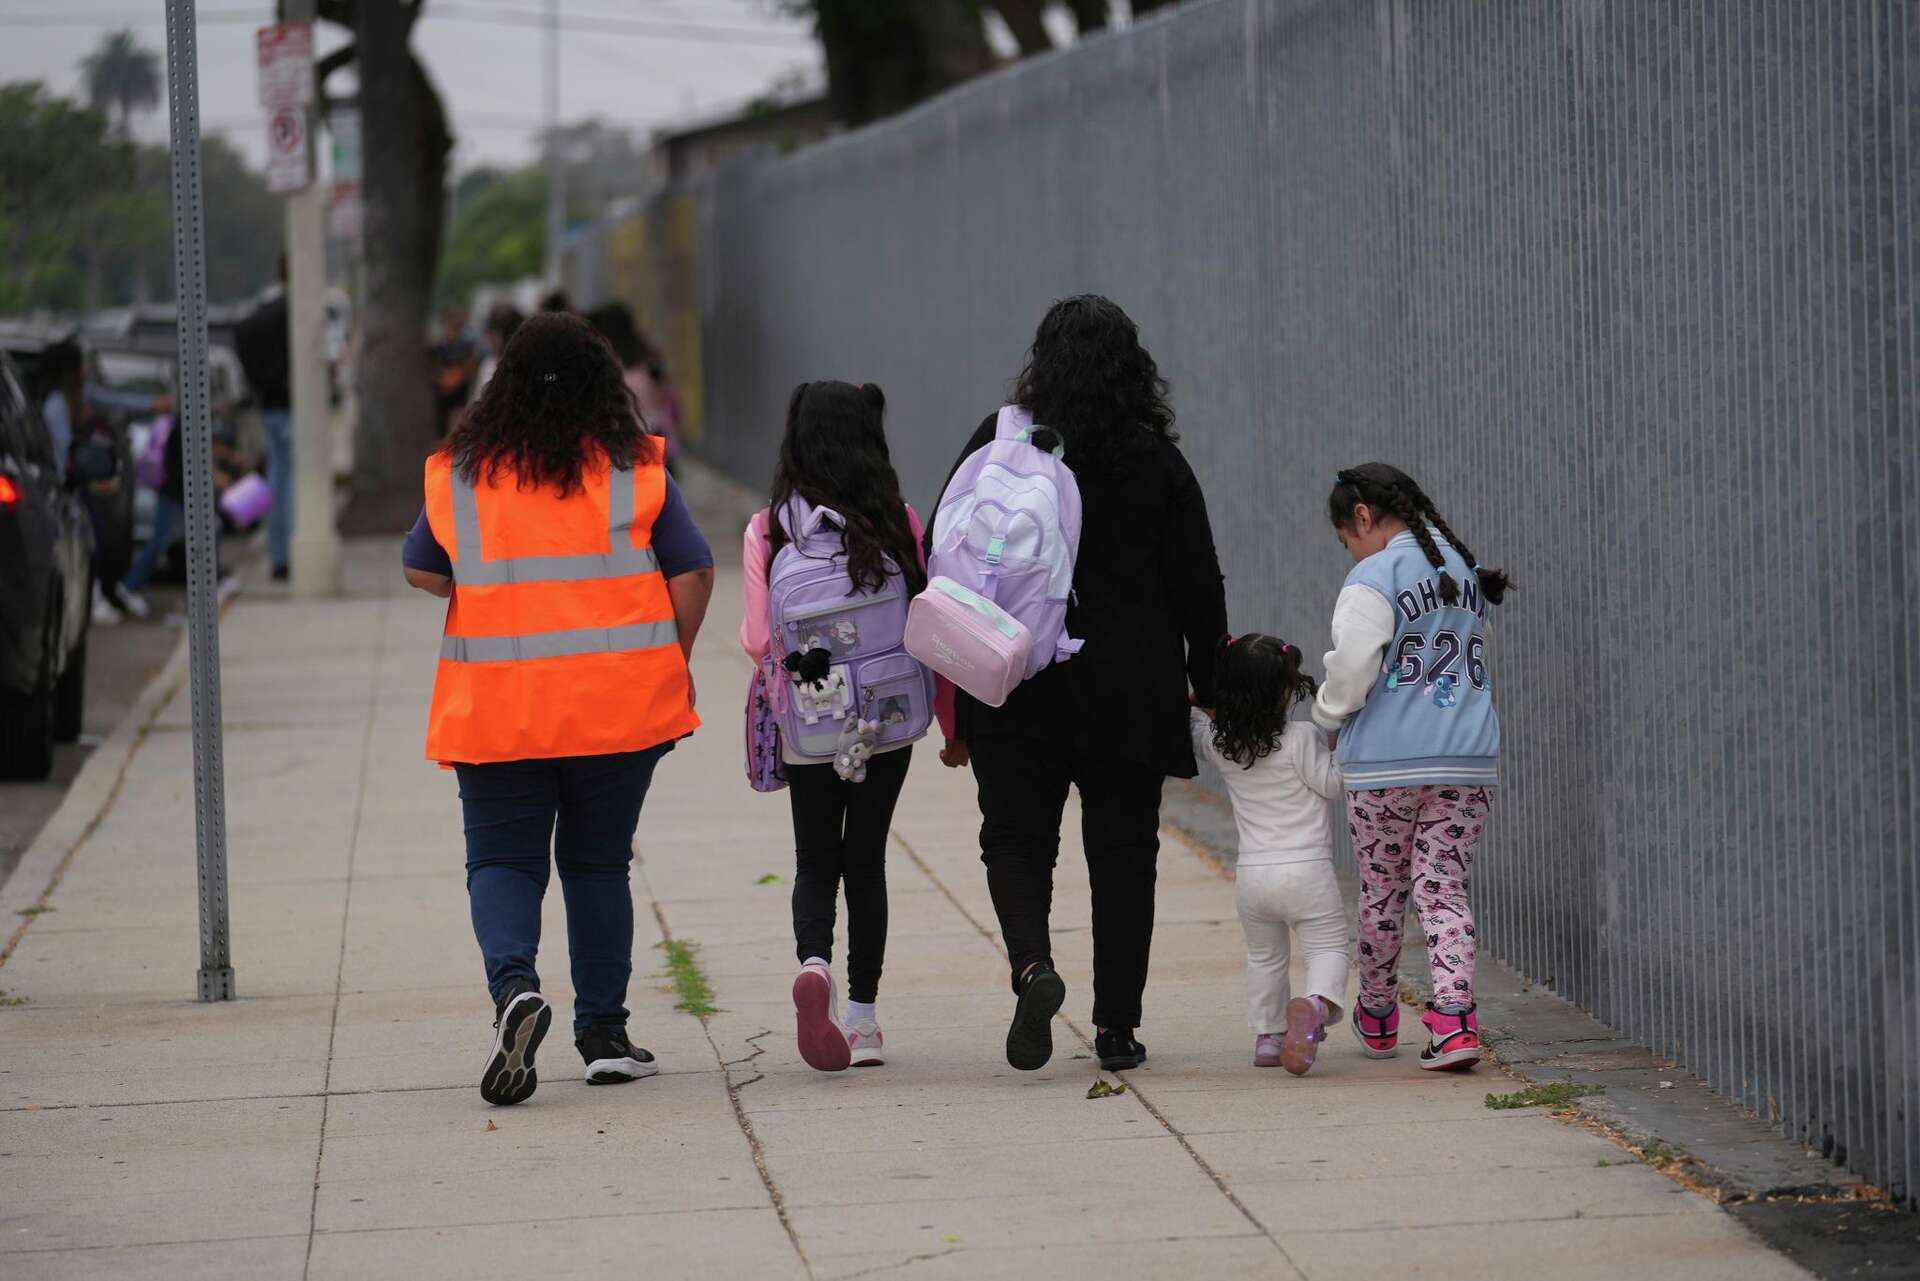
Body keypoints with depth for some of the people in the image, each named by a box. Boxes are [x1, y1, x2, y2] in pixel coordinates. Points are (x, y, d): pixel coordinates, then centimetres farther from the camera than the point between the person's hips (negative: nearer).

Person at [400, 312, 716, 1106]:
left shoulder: (459, 475, 1)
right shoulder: (634, 470, -1)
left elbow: (421, 571, 9)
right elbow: (693, 572, -1)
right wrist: (672, 658, 12)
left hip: (496, 706, 0)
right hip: (619, 702, 0)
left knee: (502, 860, 7)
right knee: (598, 861, 12)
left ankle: (513, 984, -20)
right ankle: (603, 1034, 13)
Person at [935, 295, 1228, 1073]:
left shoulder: (997, 448, -3)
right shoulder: (1157, 463, -1)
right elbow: (1199, 587, 1)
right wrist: (1209, 686, 12)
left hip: (1019, 686, -1)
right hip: (1131, 694, 1)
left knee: (1017, 837, 9)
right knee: (1124, 854, 9)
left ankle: (1032, 964, -18)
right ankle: (1117, 1026, 9)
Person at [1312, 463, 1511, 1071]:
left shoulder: (1374, 578, -10)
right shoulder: (1462, 568, 12)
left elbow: (1349, 677, -12)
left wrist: (1325, 718, 7)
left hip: (1385, 763, -5)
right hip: (1467, 759, 5)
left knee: (1381, 893, 11)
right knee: (1445, 887, 5)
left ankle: (1376, 1020, 27)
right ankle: (1453, 1017, -12)